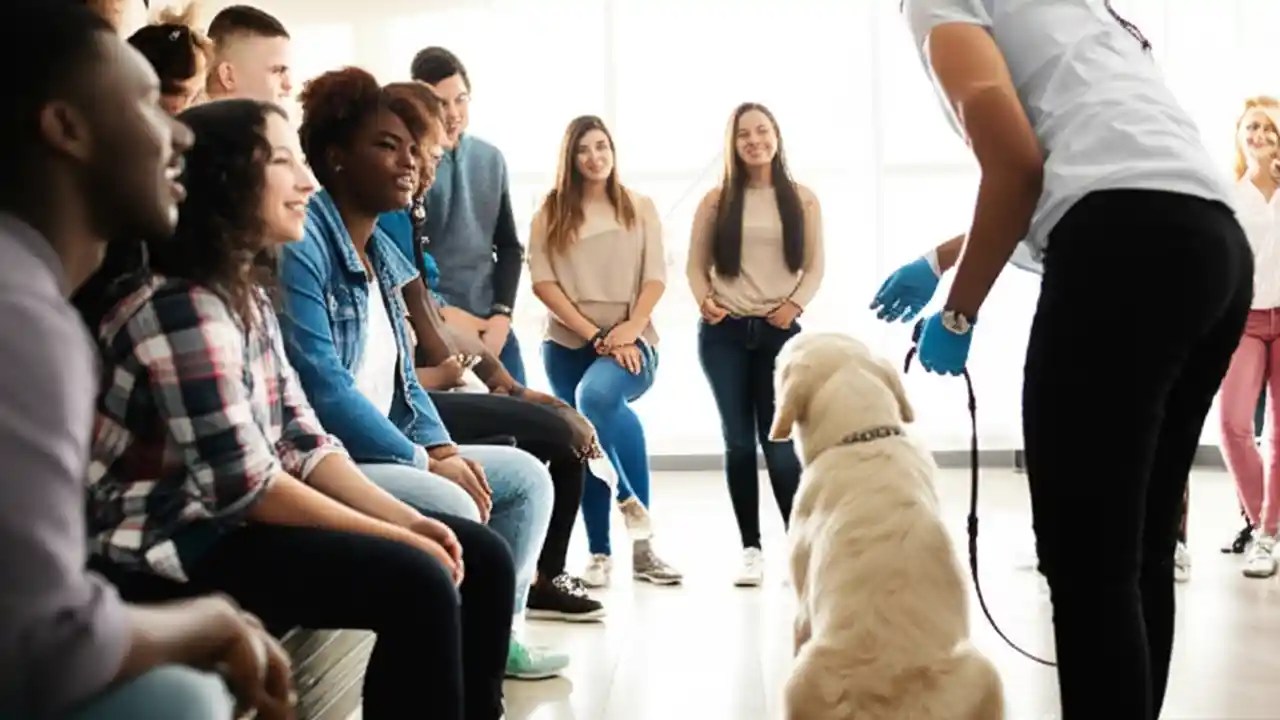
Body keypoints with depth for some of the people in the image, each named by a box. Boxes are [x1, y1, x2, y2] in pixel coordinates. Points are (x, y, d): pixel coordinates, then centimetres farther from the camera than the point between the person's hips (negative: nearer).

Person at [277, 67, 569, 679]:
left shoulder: (381, 251, 15)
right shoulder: (302, 242, -15)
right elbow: (320, 386, -22)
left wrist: (442, 447, 0)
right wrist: (425, 461, -17)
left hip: (385, 454, 10)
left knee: (526, 476, 10)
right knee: (453, 511, -30)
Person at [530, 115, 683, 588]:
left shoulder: (640, 208, 10)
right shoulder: (550, 212, 7)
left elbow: (656, 276, 3)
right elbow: (542, 281, -2)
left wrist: (630, 328, -13)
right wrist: (593, 333, -10)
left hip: (630, 340, -2)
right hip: (567, 344, 2)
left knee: (596, 395, -33)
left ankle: (633, 500, -16)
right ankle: (599, 554, 12)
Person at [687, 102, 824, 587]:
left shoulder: (802, 200, 7)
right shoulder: (716, 201, 8)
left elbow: (814, 266, 5)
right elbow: (696, 264, 8)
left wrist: (795, 305, -10)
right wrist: (704, 301, -10)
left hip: (779, 331, -1)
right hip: (724, 333, 1)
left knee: (777, 442, -5)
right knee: (738, 441, 2)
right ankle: (751, 549, 7)